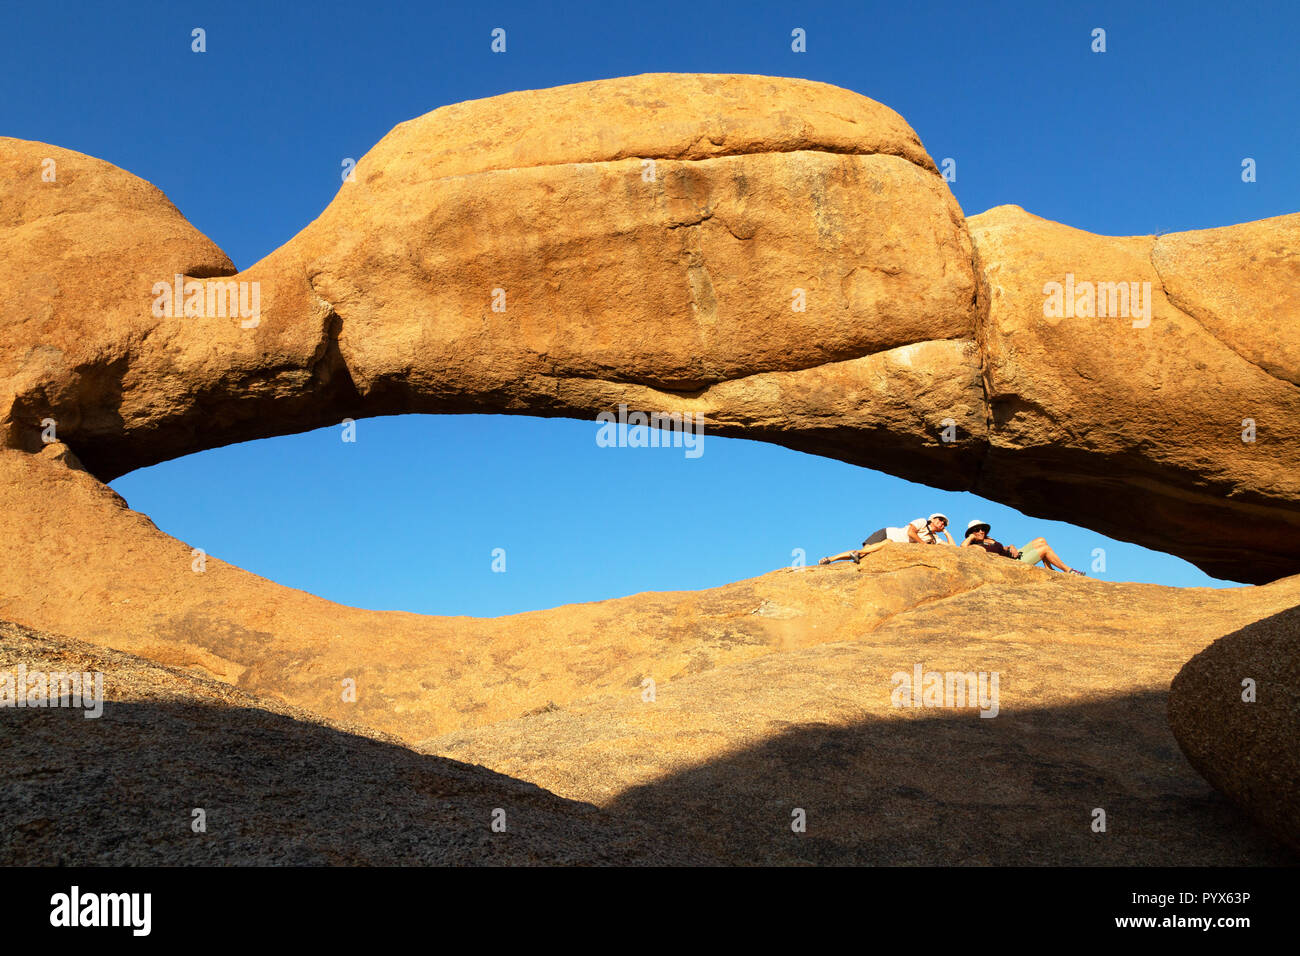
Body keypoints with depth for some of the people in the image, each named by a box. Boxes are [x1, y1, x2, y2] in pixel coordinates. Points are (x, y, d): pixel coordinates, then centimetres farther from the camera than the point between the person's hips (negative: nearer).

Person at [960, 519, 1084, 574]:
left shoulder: (987, 539, 11)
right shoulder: (976, 547, -18)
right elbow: (963, 547, -39)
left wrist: (1011, 548, -6)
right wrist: (971, 537, -20)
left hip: (1015, 555, 10)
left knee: (1041, 541, 10)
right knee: (1045, 548, -7)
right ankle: (1068, 571, 11)